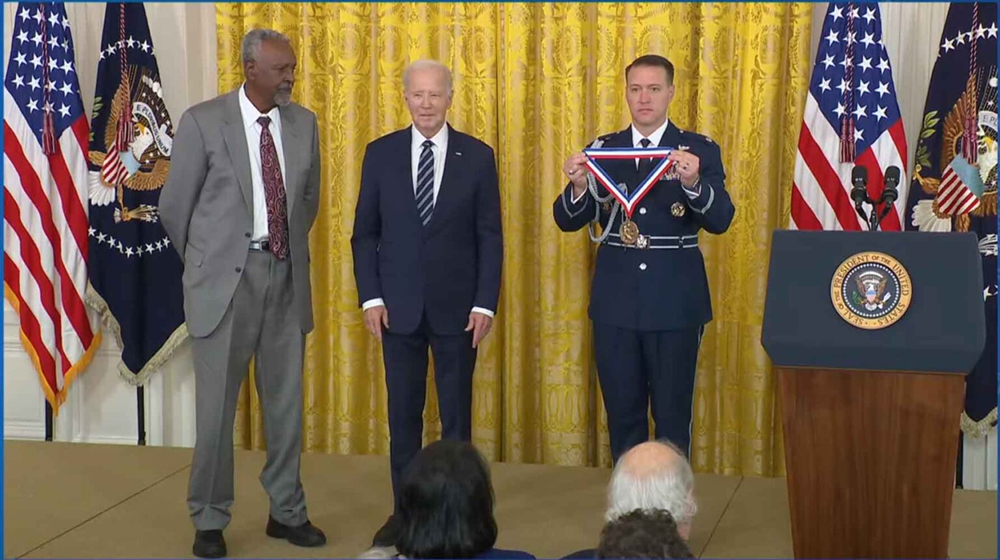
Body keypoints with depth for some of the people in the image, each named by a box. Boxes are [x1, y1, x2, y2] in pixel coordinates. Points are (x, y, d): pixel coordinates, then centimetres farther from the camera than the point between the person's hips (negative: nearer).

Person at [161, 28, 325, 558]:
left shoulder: (303, 123, 6)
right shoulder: (203, 121, -6)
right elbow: (174, 206, 1)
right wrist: (206, 261, 10)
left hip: (286, 276, 4)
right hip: (226, 277, -4)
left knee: (286, 402, 11)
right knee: (216, 405, 3)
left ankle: (286, 511, 24)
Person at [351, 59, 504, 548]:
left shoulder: (477, 156, -1)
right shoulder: (380, 153, 3)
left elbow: (490, 237, 0)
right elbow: (364, 233, 5)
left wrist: (485, 303, -7)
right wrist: (370, 296, -3)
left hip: (456, 306, -1)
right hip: (399, 306, 1)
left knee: (456, 413, 7)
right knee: (403, 413, 7)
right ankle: (404, 509, 18)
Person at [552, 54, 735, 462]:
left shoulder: (699, 150, -1)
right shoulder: (602, 150, 6)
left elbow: (720, 221, -13)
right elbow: (568, 221, 1)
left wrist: (693, 183, -32)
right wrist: (578, 185, -21)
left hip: (674, 303, -2)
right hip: (615, 302, 2)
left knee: (672, 415, 5)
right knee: (622, 413, 11)